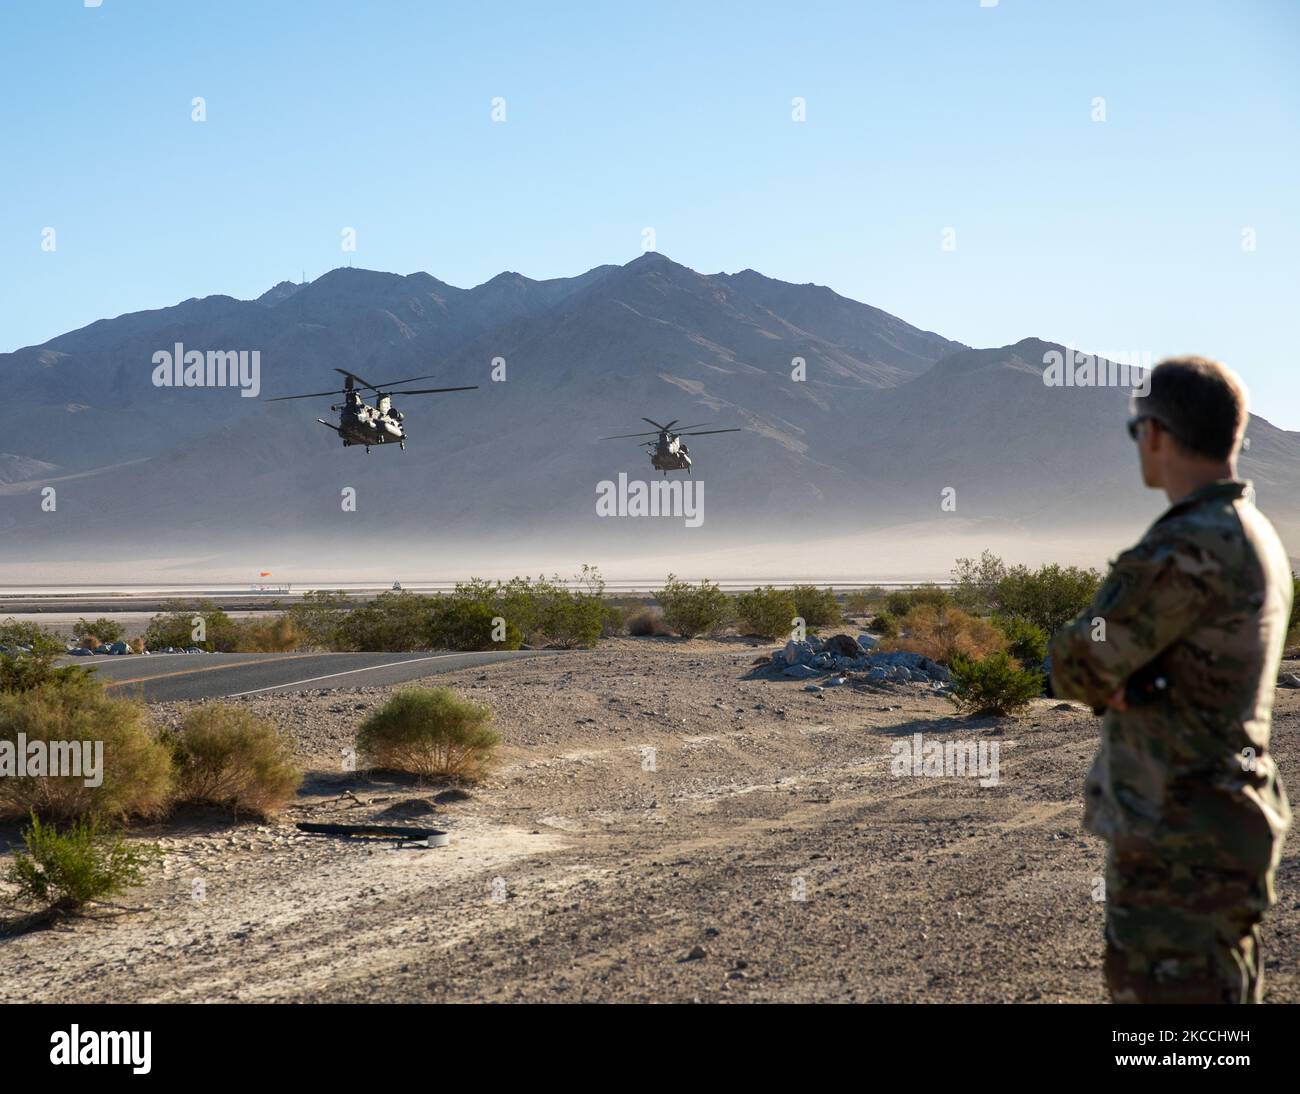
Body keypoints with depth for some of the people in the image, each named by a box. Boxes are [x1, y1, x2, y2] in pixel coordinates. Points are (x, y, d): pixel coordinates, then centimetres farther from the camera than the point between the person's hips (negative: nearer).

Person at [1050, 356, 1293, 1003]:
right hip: (1217, 828, 10)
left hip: (1180, 845, -10)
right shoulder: (1256, 538, 12)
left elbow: (1078, 666, -15)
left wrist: (1107, 677, 4)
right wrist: (1122, 679, -8)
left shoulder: (1194, 546, -20)